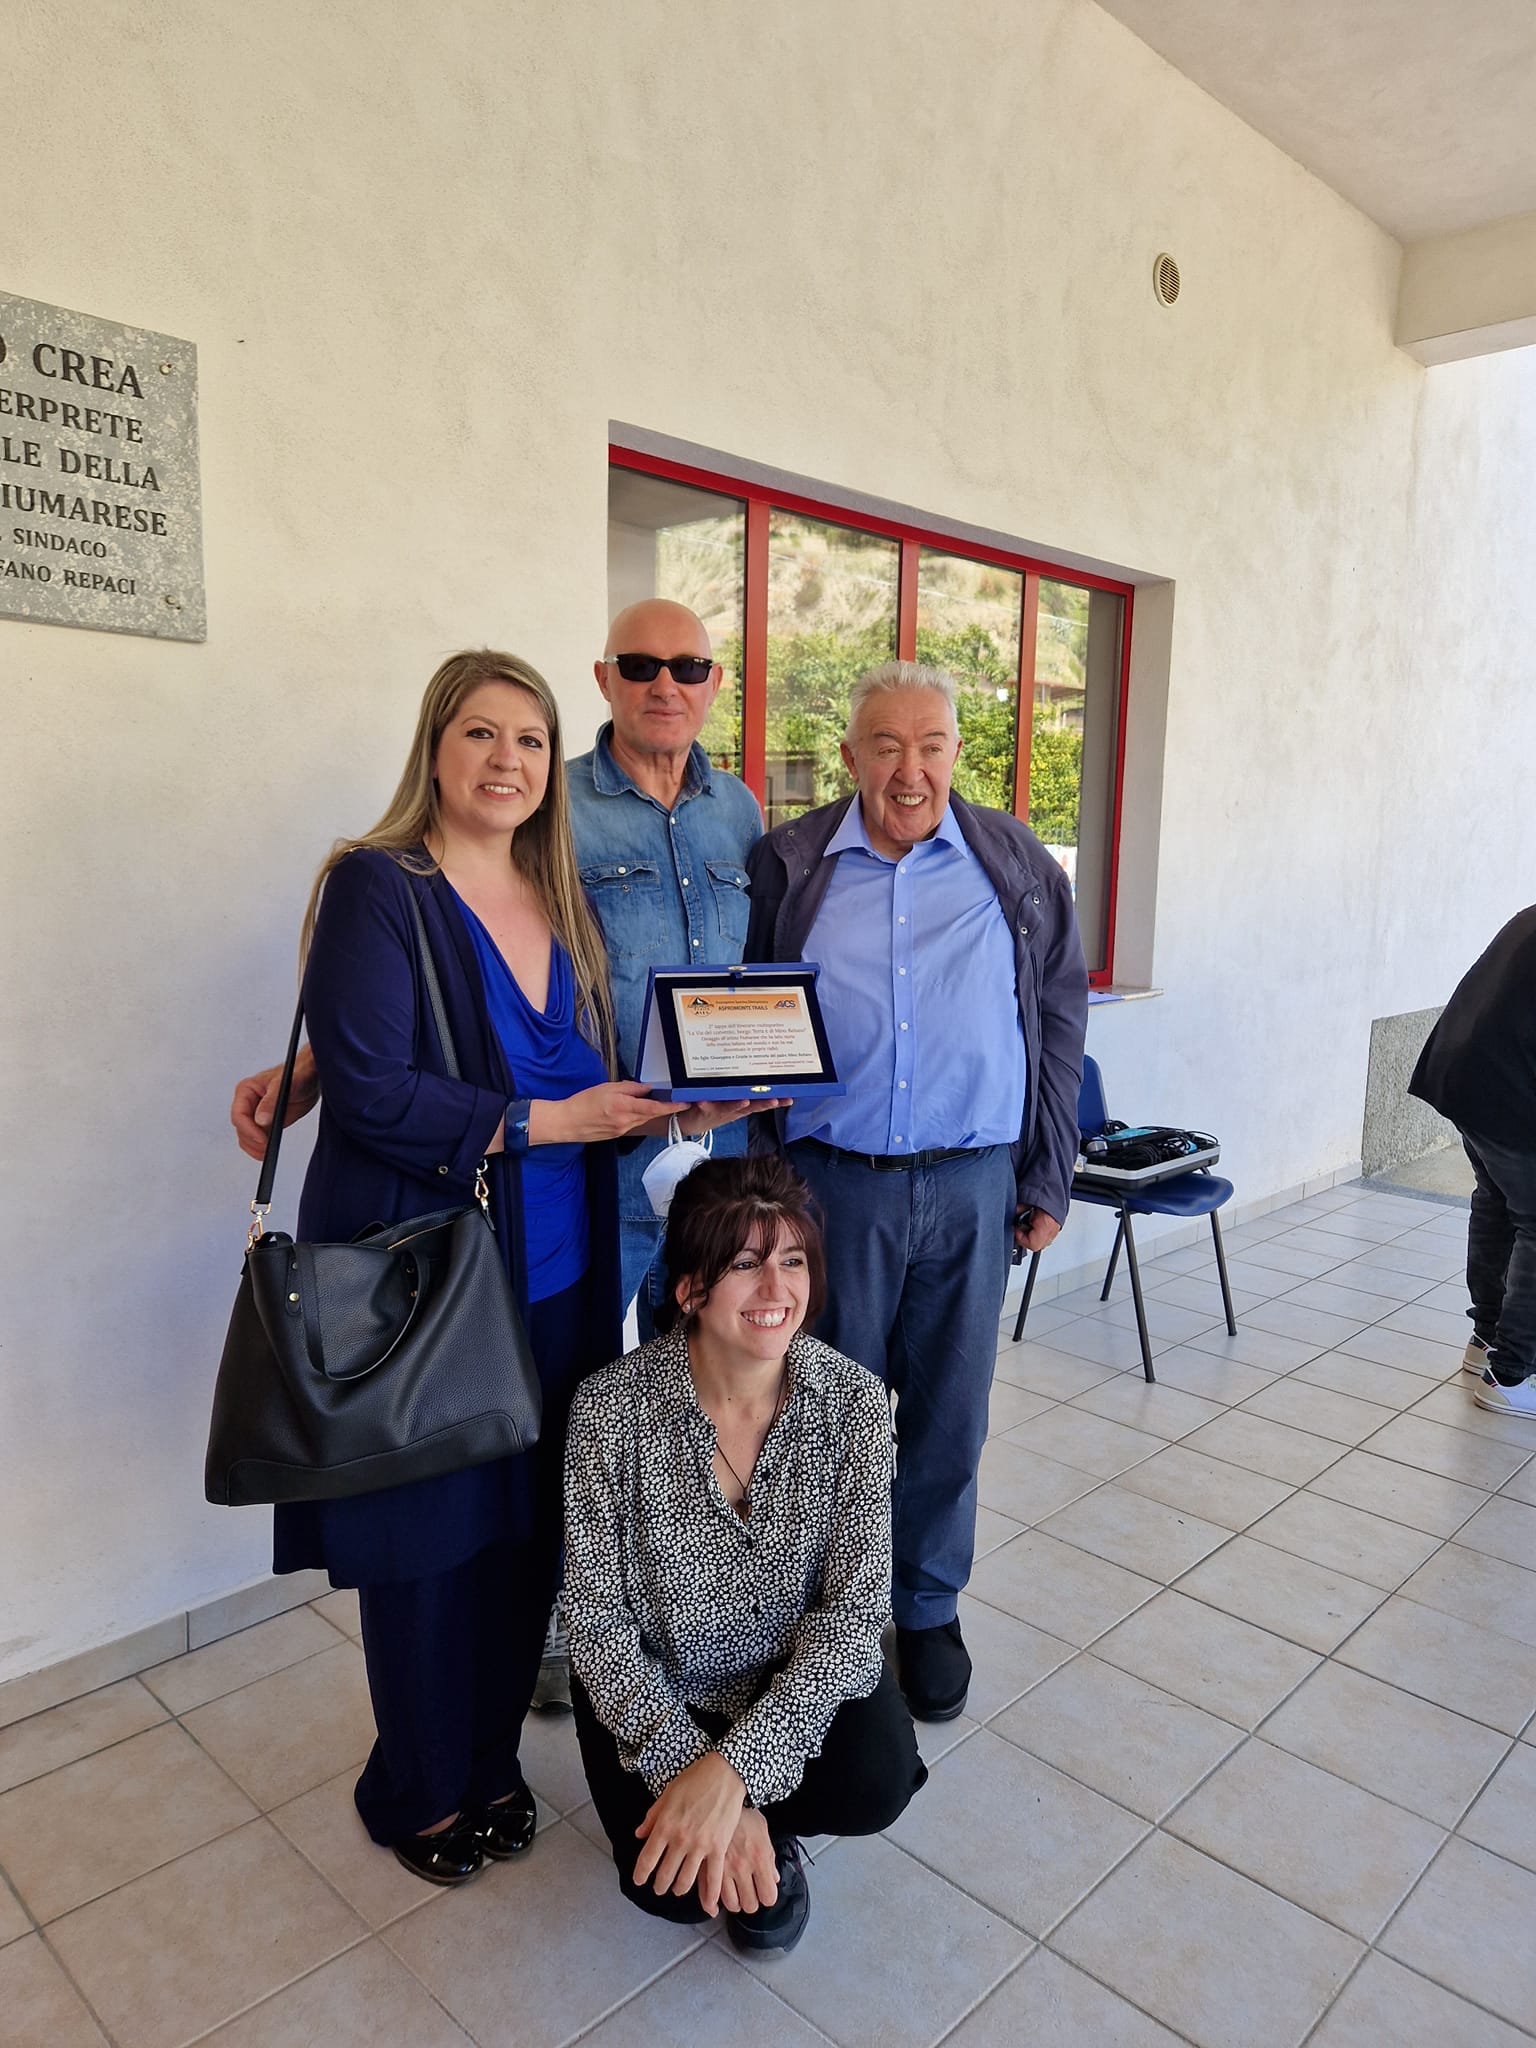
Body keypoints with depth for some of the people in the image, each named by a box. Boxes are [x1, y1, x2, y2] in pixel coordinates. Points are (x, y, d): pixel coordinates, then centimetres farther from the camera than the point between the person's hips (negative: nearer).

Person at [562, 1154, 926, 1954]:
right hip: (651, 1691, -1)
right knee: (678, 1887, -18)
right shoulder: (612, 1407, -23)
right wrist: (694, 1772, -25)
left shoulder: (854, 1400, -19)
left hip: (797, 1677, 1)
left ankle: (767, 1833, 9)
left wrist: (735, 1768, -28)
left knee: (878, 1781, -25)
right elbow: (597, 1620, -16)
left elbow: (854, 1605, -18)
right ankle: (732, 1825, 17)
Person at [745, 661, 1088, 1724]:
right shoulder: (786, 866, 1)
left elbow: (1060, 1024, 7)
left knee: (949, 1412, 13)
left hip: (972, 1189, 1)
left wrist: (1047, 1180, 5)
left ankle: (930, 1608, 36)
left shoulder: (1018, 868, 4)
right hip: (830, 1185, 0)